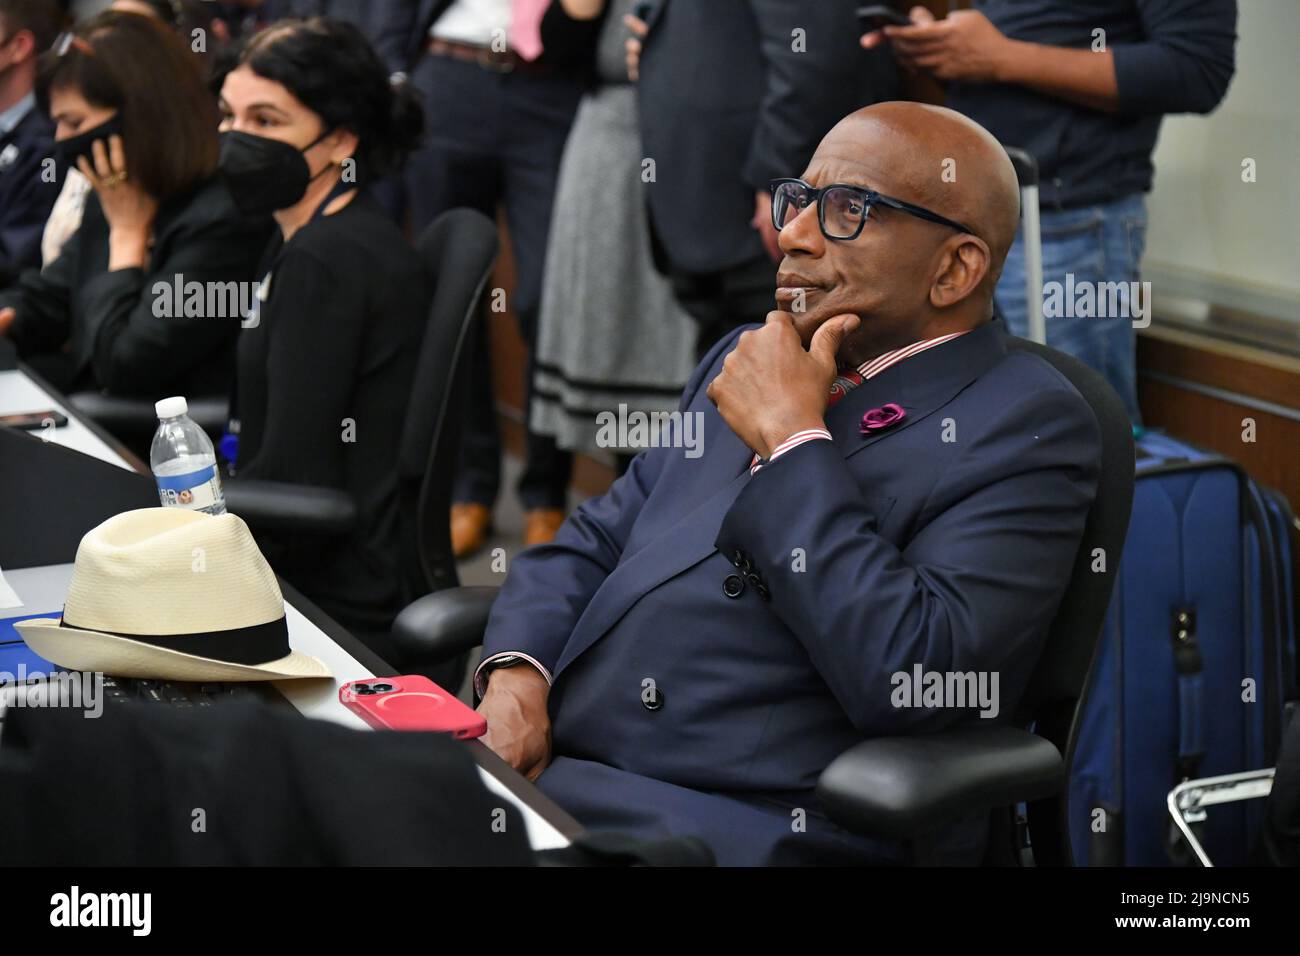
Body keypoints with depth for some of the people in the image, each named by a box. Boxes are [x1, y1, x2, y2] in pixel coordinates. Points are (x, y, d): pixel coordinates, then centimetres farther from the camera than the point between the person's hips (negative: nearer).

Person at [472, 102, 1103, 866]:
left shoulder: (1027, 425, -6)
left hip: (748, 824, -7)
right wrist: (516, 675, 0)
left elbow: (908, 678, -18)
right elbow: (595, 542, 19)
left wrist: (792, 437, -12)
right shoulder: (746, 360, 18)